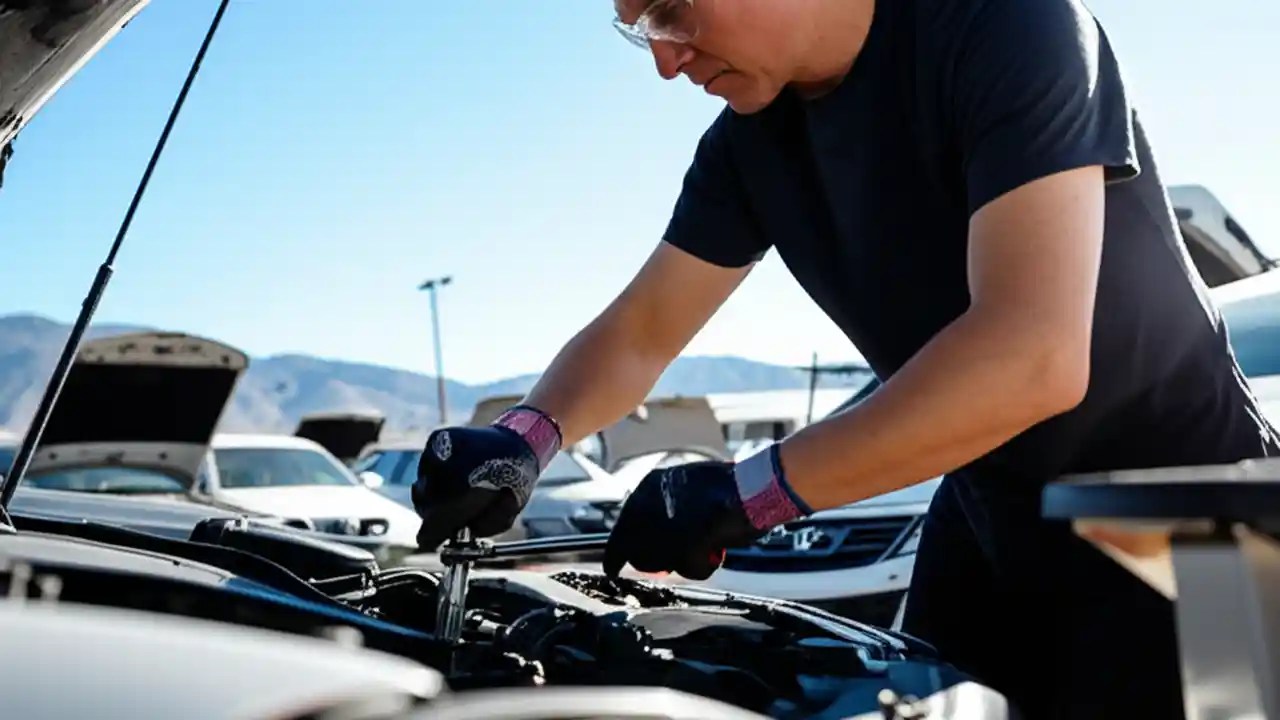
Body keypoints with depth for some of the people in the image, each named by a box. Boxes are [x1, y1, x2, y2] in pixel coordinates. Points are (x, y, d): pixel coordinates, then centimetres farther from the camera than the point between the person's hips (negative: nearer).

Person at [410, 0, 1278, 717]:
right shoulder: (748, 139, -3)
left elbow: (1036, 356, -35)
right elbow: (640, 334, 4)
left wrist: (751, 493, -32)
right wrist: (525, 439, -16)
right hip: (991, 519, 6)